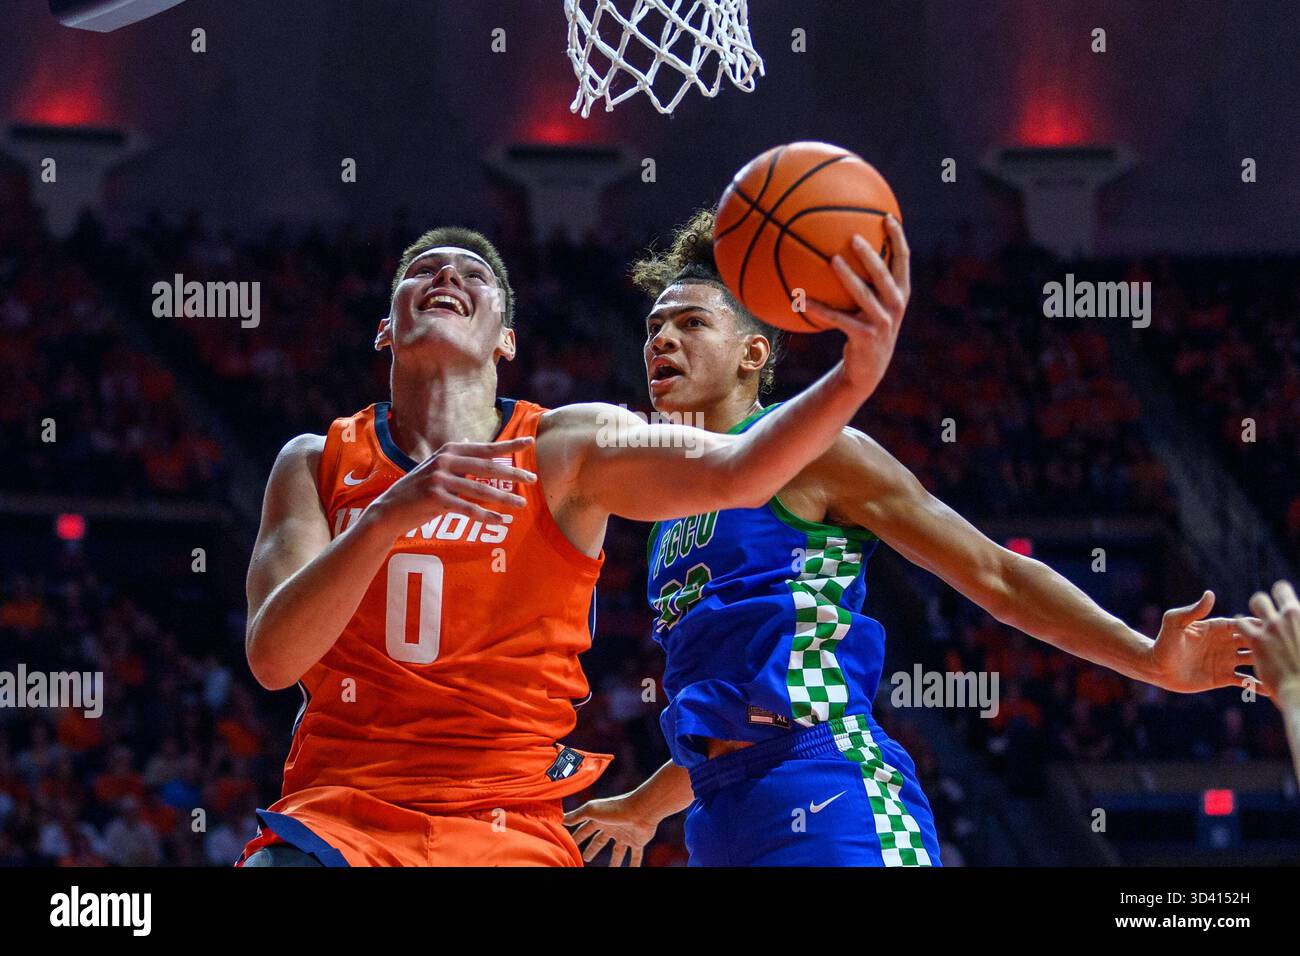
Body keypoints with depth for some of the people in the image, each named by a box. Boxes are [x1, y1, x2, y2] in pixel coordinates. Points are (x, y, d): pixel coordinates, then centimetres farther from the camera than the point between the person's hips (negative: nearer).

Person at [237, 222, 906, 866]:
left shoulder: (564, 449, 2)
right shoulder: (318, 463, 5)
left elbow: (734, 474, -14)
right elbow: (272, 659, -9)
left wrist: (854, 379, -33)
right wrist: (387, 515, -24)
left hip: (507, 822, 1)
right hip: (337, 815, 0)